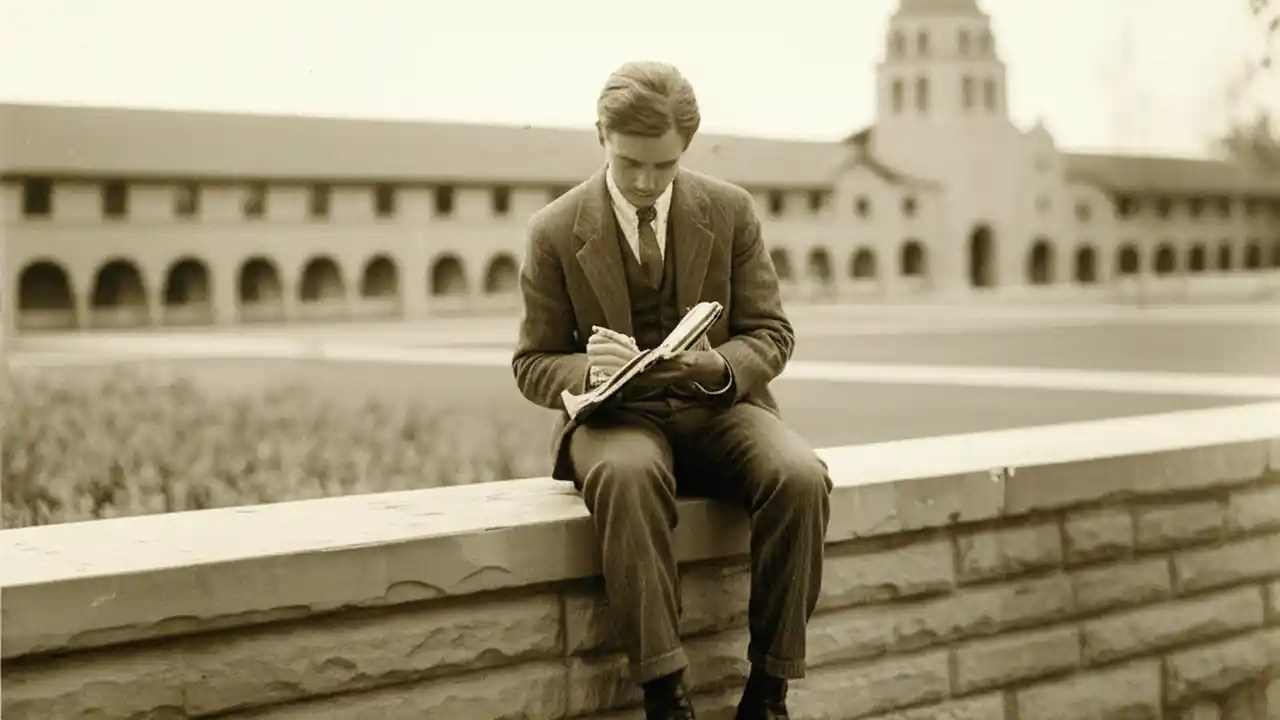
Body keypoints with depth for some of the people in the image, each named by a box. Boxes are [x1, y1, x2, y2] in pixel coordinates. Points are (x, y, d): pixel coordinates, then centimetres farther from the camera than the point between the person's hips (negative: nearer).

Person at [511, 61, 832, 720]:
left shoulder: (730, 211, 3)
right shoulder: (556, 231, -1)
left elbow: (771, 335, 5)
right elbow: (534, 364, 4)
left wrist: (720, 366, -19)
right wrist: (587, 370, -21)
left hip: (718, 405, 2)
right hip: (616, 414, -2)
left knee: (801, 478, -30)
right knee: (628, 476, -39)